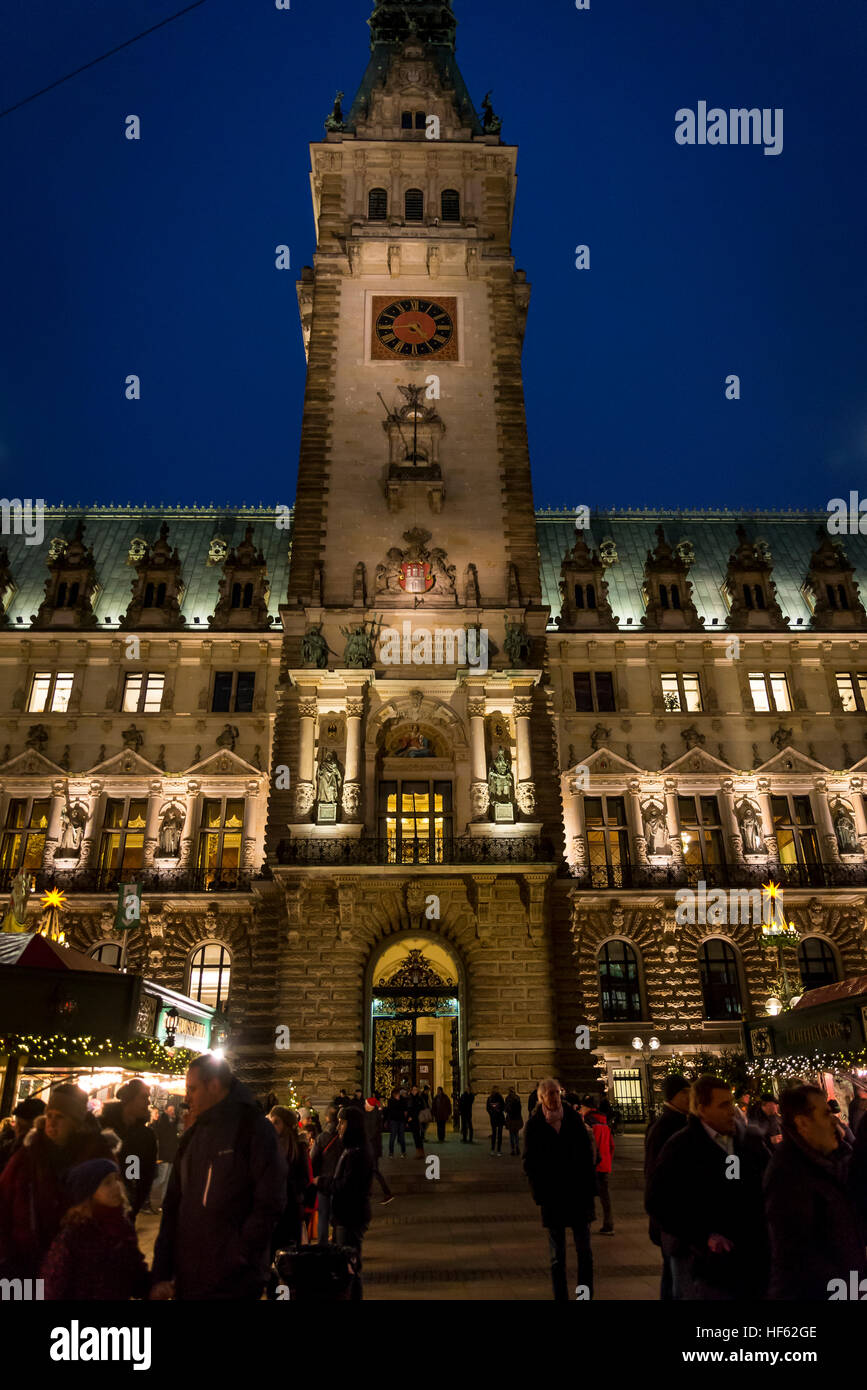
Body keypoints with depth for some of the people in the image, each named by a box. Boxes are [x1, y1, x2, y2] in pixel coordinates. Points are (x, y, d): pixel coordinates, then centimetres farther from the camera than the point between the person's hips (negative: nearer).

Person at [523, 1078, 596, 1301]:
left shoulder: (574, 1119, 2)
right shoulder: (534, 1125, -3)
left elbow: (587, 1154, 4)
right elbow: (530, 1164, 0)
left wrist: (588, 1188, -2)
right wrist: (540, 1193, -7)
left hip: (579, 1196, 2)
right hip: (552, 1199, -1)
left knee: (585, 1253, 6)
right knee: (557, 1257, 7)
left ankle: (586, 1295, 17)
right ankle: (560, 1297, 17)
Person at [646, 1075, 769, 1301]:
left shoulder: (751, 1139, 3)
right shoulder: (681, 1147, -11)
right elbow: (658, 1204, -11)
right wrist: (704, 1237, -18)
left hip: (753, 1256, 5)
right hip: (703, 1262, -4)